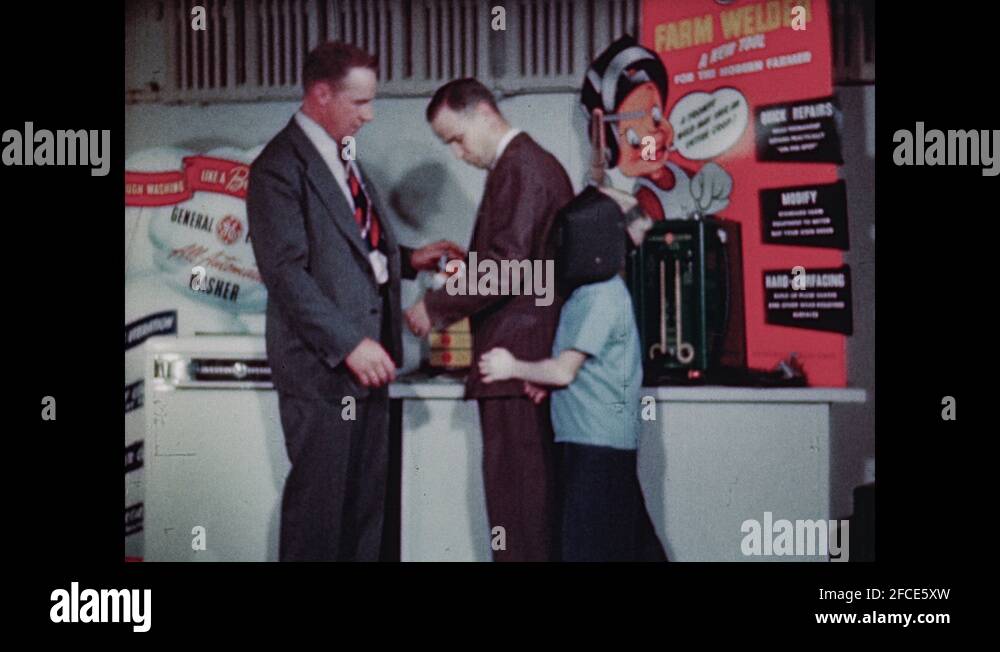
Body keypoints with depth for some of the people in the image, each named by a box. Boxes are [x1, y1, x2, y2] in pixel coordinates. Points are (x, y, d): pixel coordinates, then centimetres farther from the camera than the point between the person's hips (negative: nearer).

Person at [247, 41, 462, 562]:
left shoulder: (342, 159, 16)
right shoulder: (279, 167, -13)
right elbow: (286, 272, -19)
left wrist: (408, 259, 8)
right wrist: (349, 344, -23)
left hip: (366, 357, 9)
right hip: (321, 365, -9)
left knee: (366, 497, 14)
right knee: (319, 499, 1)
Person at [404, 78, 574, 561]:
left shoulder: (519, 166, -12)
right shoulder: (533, 162, 18)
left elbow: (505, 265, -21)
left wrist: (436, 307, -12)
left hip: (516, 358, -10)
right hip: (532, 360, 10)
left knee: (515, 491, -6)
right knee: (536, 490, 13)